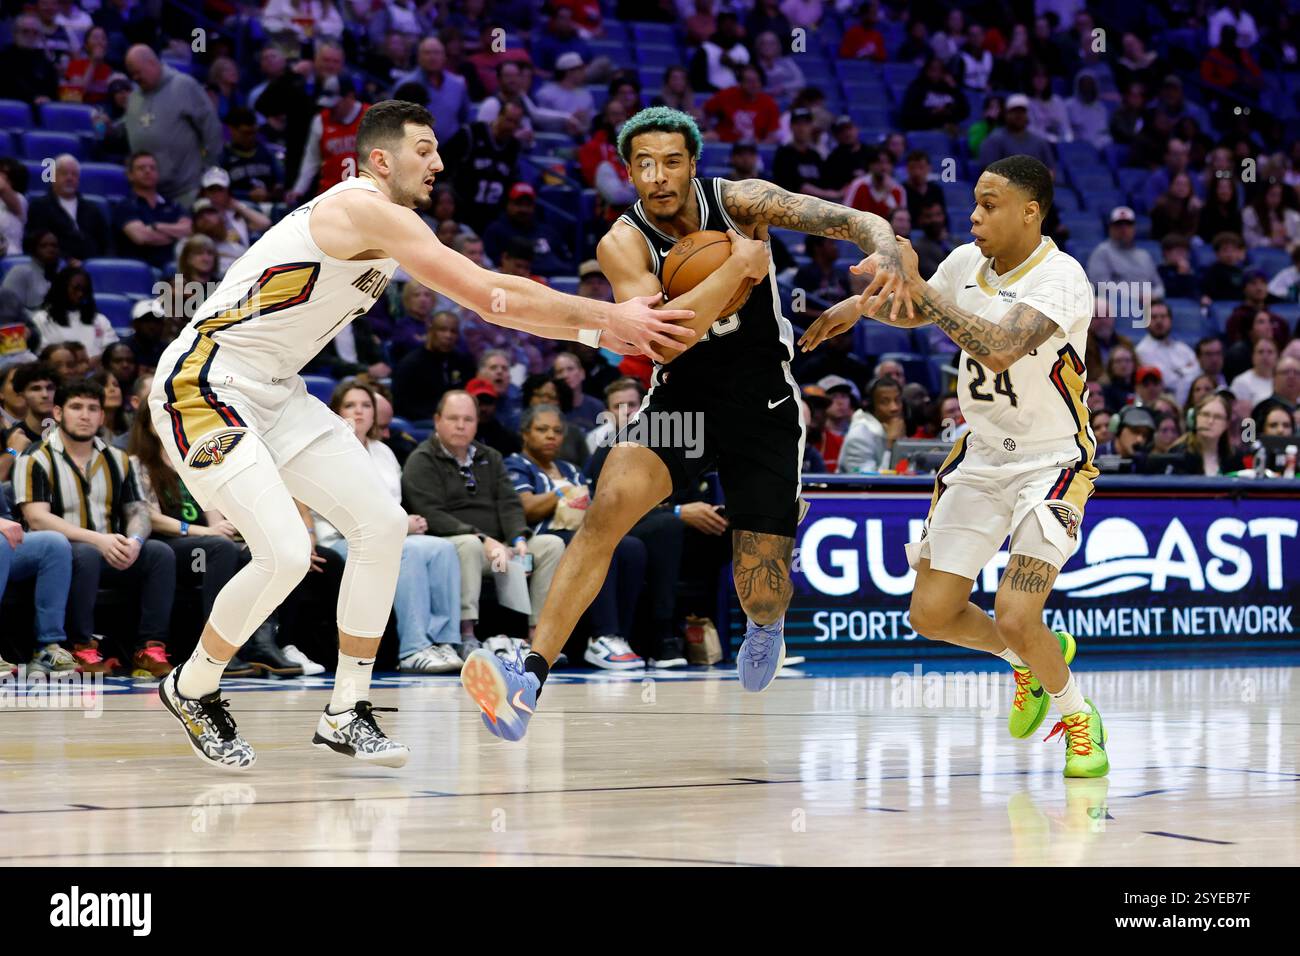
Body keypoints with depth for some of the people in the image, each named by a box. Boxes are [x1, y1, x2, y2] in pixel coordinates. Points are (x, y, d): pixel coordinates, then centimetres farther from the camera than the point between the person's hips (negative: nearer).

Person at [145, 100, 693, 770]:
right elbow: (485, 294, -22)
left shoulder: (391, 227, 11)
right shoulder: (365, 209, -19)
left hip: (272, 392, 10)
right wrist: (607, 318, -18)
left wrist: (594, 330, 4)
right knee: (285, 553, -20)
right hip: (202, 387, -10)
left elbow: (490, 302, 14)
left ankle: (344, 715, 10)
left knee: (381, 523, 2)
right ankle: (190, 691, 5)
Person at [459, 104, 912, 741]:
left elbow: (851, 220, -19)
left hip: (765, 408, 1)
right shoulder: (623, 244, -15)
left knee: (761, 589, 1)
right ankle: (529, 680, -32)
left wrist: (887, 250, -42)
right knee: (609, 506, -28)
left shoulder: (738, 201, -13)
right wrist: (737, 266, -32)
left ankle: (767, 625, 44)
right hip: (681, 400, 0)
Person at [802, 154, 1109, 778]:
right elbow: (916, 313, 22)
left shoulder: (1060, 278, -22)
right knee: (931, 614, 3)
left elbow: (1001, 349, -38)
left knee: (1016, 617, -19)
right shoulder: (967, 263, 0)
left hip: (1052, 462, -7)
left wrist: (917, 287, -35)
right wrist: (865, 303, 1)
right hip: (982, 458, 7)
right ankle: (1032, 661, 32)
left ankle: (1079, 719, 9)